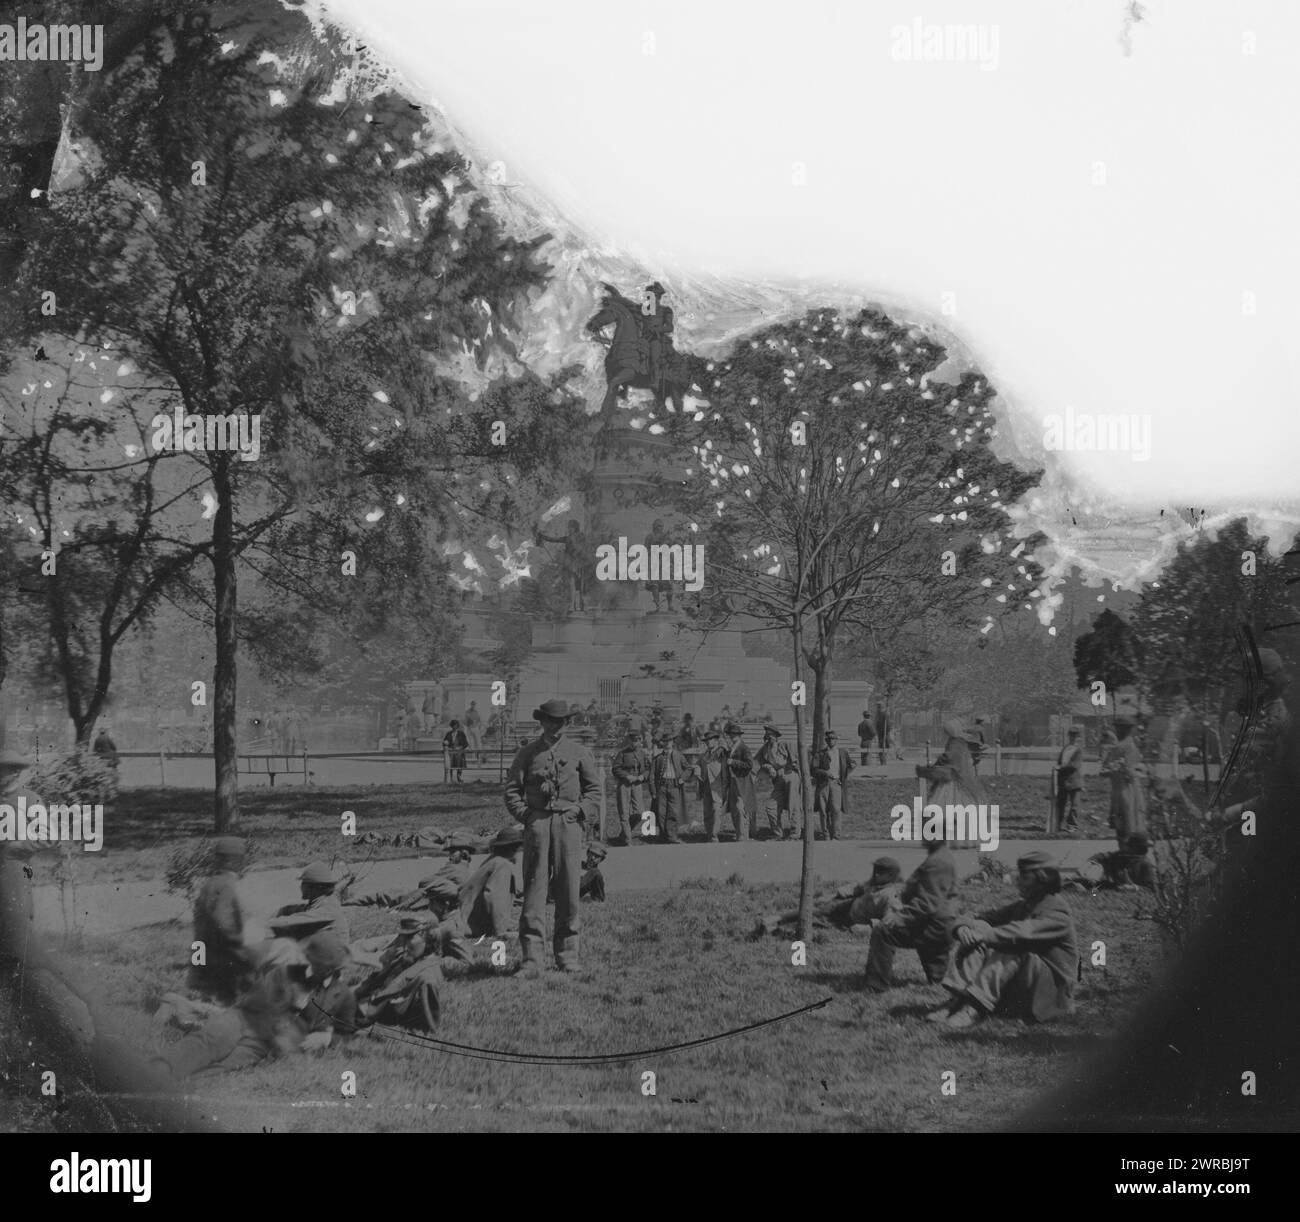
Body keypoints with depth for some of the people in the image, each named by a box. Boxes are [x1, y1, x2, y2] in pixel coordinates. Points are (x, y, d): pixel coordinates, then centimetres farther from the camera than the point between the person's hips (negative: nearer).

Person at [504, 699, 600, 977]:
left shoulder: (578, 752, 11)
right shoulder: (528, 753, 10)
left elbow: (594, 790, 13)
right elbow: (512, 789, 11)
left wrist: (580, 813, 0)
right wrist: (524, 815, -2)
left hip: (568, 823, 1)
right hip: (537, 822, -1)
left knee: (568, 889, 1)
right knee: (534, 887, -6)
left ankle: (567, 956, 10)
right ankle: (532, 959, -7)